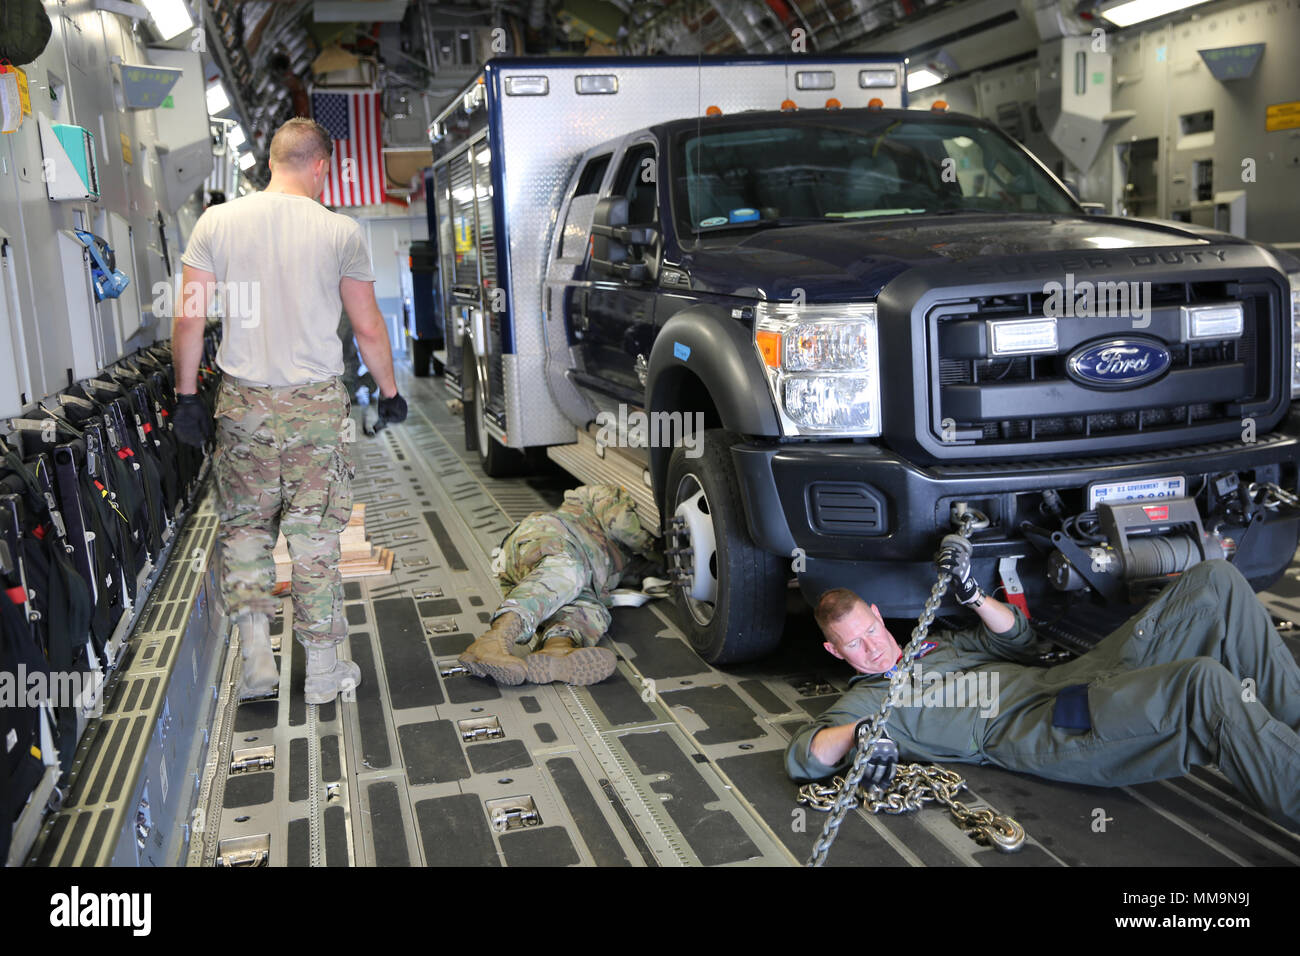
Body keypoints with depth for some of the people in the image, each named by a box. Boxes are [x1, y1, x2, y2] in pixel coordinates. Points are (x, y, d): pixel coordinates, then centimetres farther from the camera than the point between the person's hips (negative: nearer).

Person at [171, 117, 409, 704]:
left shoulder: (216, 222, 0)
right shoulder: (341, 231, -4)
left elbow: (189, 320, 0)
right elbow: (368, 328, 2)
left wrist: (186, 397, 10)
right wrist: (390, 392, 15)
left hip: (242, 403, 1)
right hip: (318, 403, -1)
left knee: (243, 525, 16)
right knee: (315, 535, 7)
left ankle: (255, 653, 8)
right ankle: (322, 669, 15)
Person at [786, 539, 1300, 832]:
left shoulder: (935, 643, 30)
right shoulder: (866, 699, 9)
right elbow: (801, 756, -5)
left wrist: (972, 595, 9)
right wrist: (856, 734, -25)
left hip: (1075, 680, 9)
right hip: (1043, 732, -8)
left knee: (1215, 582, -2)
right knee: (1205, 683, -34)